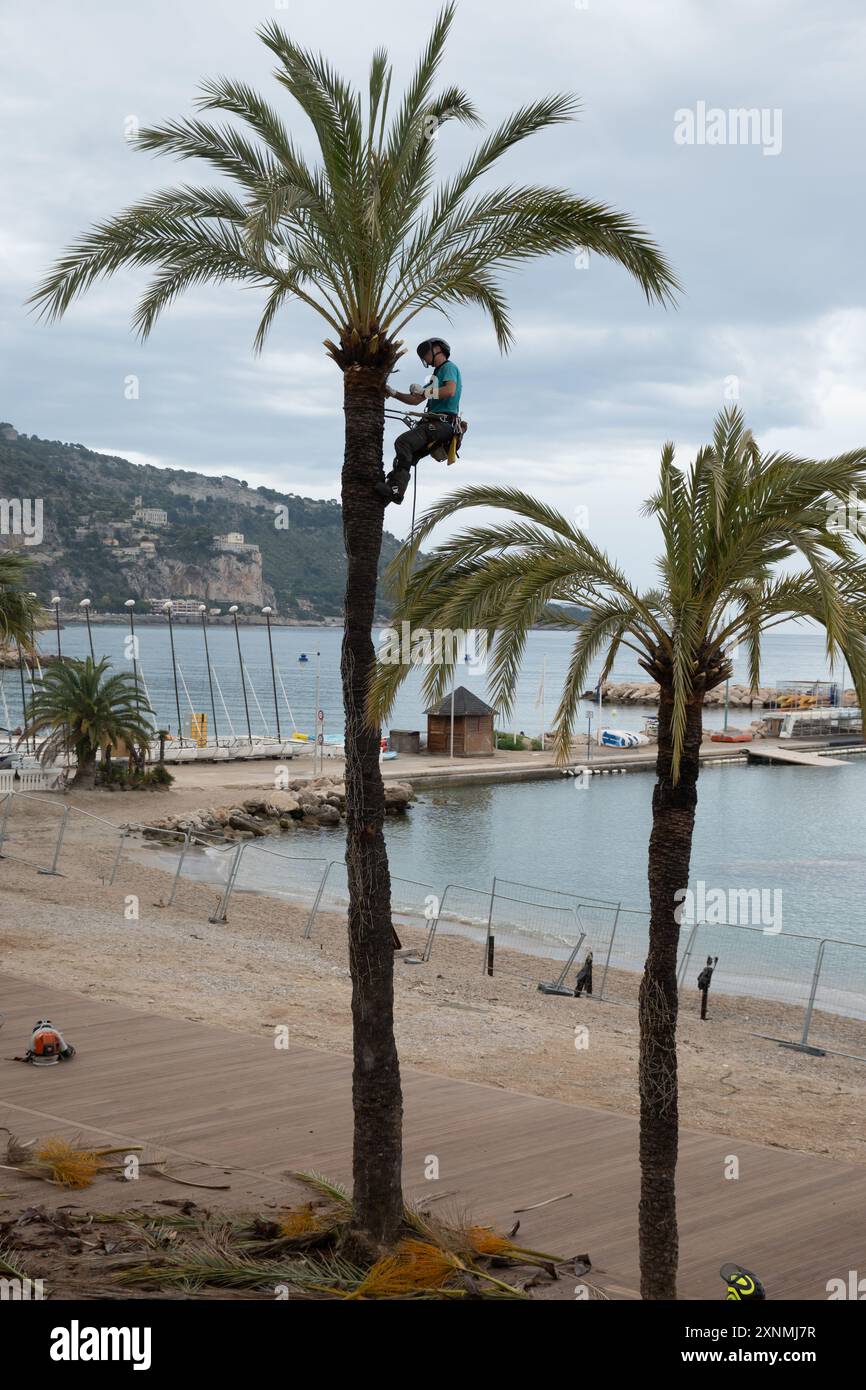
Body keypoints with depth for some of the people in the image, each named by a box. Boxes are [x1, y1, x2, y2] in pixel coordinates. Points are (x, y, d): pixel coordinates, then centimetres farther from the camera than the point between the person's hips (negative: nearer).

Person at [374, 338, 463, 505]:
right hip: (432, 423, 10)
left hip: (442, 423, -10)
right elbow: (415, 400, 34)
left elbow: (450, 391, -17)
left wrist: (424, 391, -8)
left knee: (402, 442, -26)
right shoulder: (437, 374, 32)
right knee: (404, 455, 4)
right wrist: (393, 393, 25)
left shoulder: (449, 367, 3)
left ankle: (396, 489, -33)